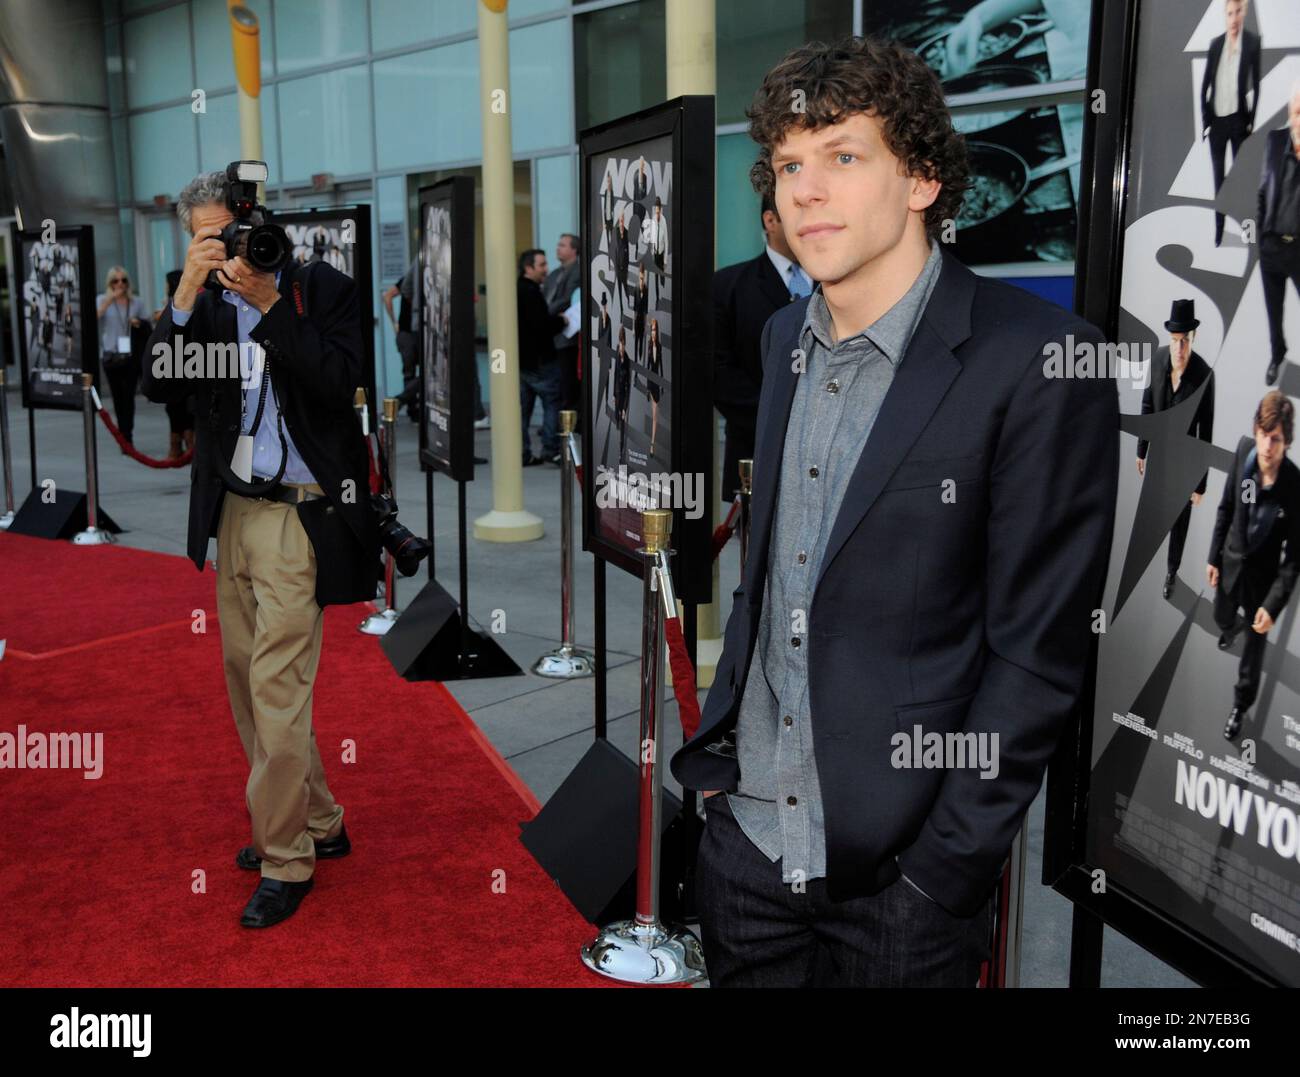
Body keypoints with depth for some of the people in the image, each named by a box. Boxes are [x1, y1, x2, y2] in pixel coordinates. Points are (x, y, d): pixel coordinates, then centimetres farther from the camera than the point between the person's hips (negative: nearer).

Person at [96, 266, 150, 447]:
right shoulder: (103, 301, 4)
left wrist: (139, 324, -7)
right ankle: (126, 439, 16)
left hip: (132, 356, 0)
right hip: (111, 356, 0)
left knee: (128, 396, -5)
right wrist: (110, 299, -20)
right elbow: (95, 316, -15)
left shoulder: (137, 302, 8)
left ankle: (127, 438, -1)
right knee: (118, 398, 6)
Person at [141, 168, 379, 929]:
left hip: (298, 515, -6)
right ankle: (319, 822, 28)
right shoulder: (208, 305, 9)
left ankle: (286, 858, 9)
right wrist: (186, 294, -11)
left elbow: (341, 382, -17)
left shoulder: (323, 288, -4)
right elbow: (160, 386, -1)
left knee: (277, 686, -6)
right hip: (233, 510, 7)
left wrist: (269, 303, -18)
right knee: (246, 676, 13)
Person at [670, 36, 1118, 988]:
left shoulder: (1040, 362, -16)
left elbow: (1039, 650, -15)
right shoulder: (786, 336, 5)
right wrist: (718, 732, 7)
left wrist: (944, 871, -14)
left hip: (898, 872, -5)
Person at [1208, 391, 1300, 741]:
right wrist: (1214, 557, 5)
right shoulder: (1243, 451, -20)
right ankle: (1236, 626, 68)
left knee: (1254, 647, 17)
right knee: (1222, 619, 30)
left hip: (1263, 573, -3)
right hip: (1231, 559, 3)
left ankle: (1241, 706, 41)